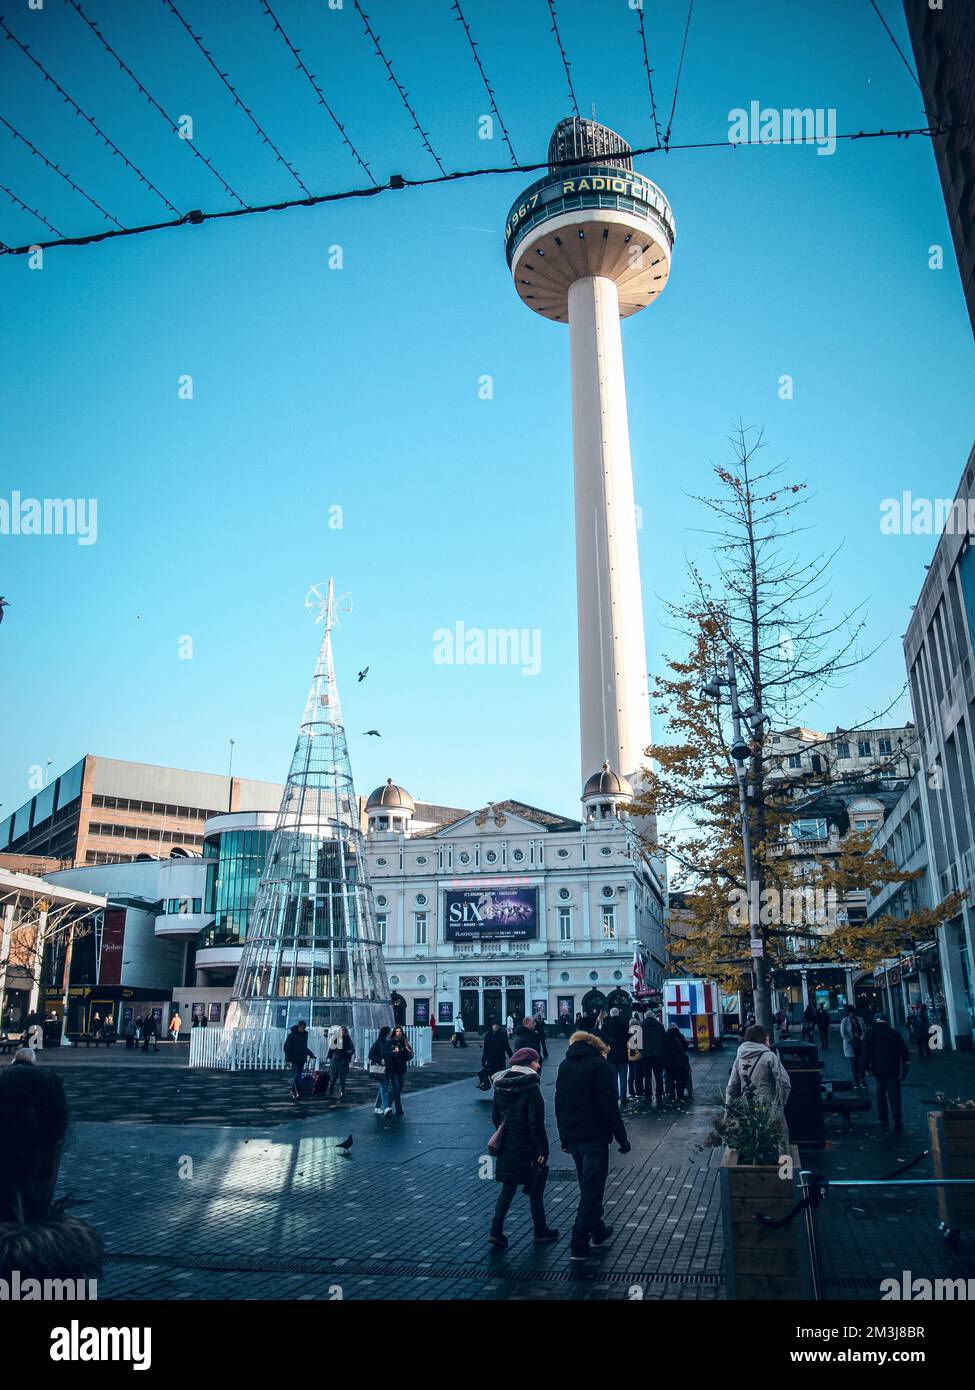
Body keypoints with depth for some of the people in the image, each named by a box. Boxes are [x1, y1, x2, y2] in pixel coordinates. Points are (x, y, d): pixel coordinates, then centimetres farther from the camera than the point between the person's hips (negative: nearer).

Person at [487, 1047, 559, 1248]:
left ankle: (496, 1230, 4)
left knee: (508, 1187, 12)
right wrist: (543, 1149, -15)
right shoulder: (531, 1086, -19)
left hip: (507, 1147, 6)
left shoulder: (500, 1085, 2)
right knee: (535, 1189, 11)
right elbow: (536, 1121, -20)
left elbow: (495, 1116, 9)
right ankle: (540, 1230, 24)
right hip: (527, 1147, -6)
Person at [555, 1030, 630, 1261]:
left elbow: (559, 1103, 13)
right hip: (595, 1136, -7)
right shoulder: (600, 1064, -11)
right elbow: (609, 1106, -15)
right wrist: (622, 1138, -9)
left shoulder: (564, 1066, 10)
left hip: (572, 1136, 7)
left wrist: (564, 1136, 18)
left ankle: (598, 1231, 32)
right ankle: (580, 1244, -3)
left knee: (588, 1186, 21)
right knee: (592, 1188, 0)